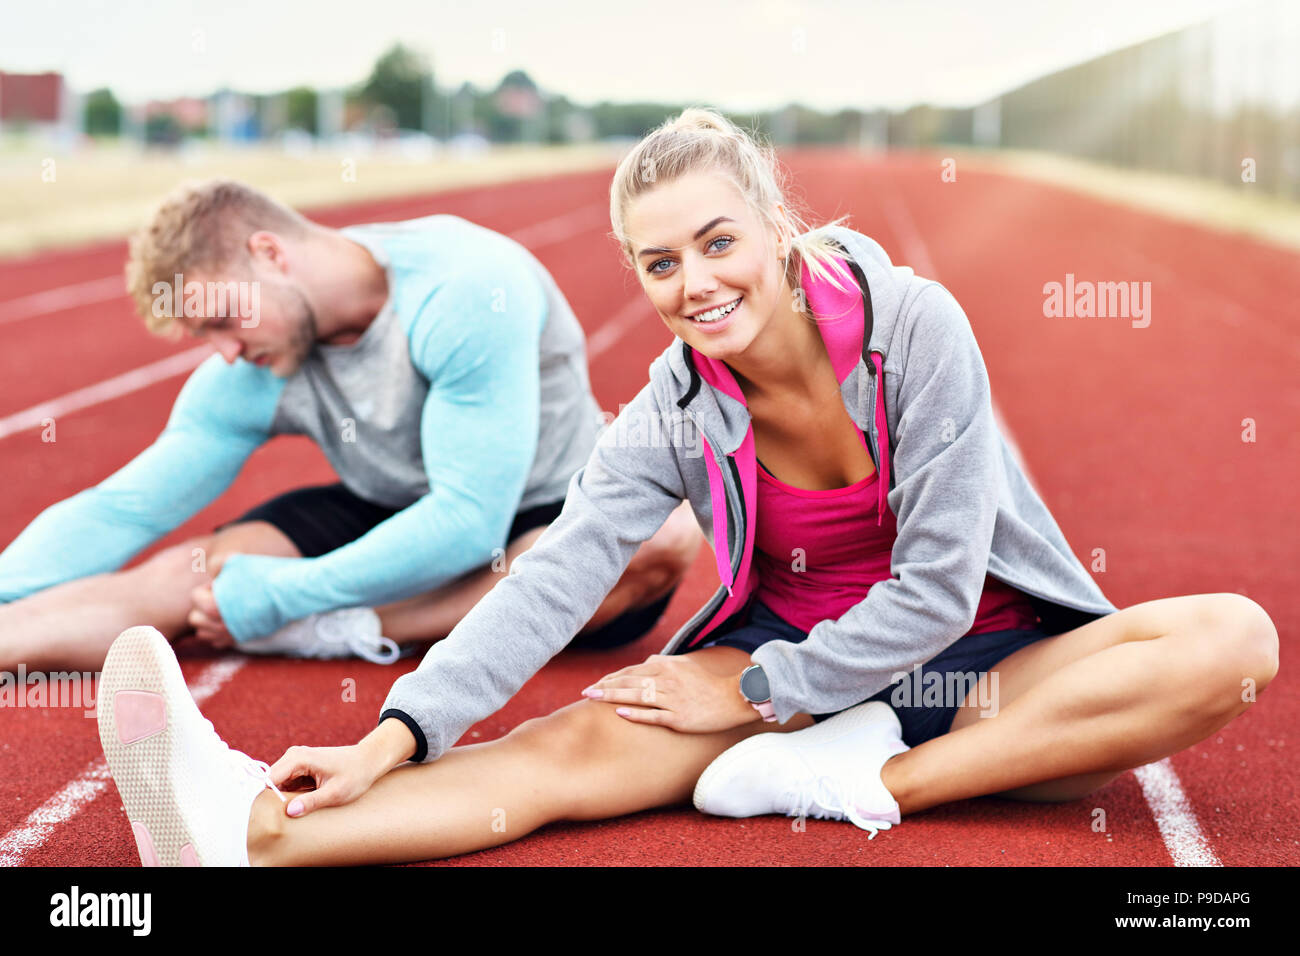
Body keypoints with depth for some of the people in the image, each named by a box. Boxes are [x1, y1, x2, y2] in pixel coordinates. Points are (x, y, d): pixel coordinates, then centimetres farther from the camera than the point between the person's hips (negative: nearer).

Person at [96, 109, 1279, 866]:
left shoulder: (916, 326, -18)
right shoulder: (678, 408, -7)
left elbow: (937, 586, -18)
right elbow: (556, 574, -17)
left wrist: (753, 693, -15)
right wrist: (393, 738, -29)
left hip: (976, 655, -1)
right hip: (791, 658, 2)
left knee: (1235, 637, -29)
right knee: (584, 740, -24)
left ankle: (865, 779, -33)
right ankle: (251, 827, -44)